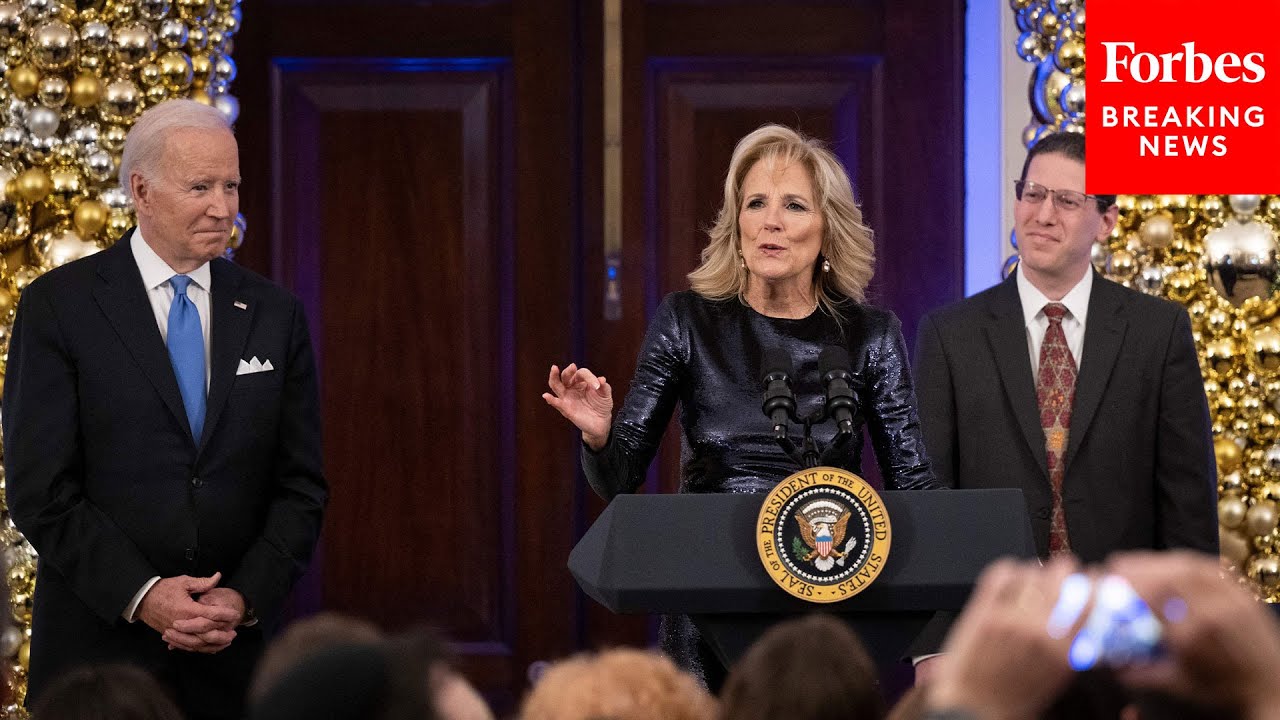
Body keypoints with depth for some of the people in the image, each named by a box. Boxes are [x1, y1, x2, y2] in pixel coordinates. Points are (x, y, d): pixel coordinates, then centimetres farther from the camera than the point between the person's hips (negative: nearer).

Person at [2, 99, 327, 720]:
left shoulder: (273, 315, 7)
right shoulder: (58, 306, -3)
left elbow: (301, 487, 7)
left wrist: (246, 599, -9)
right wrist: (141, 595, -16)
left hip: (231, 653, 3)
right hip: (98, 649, -3)